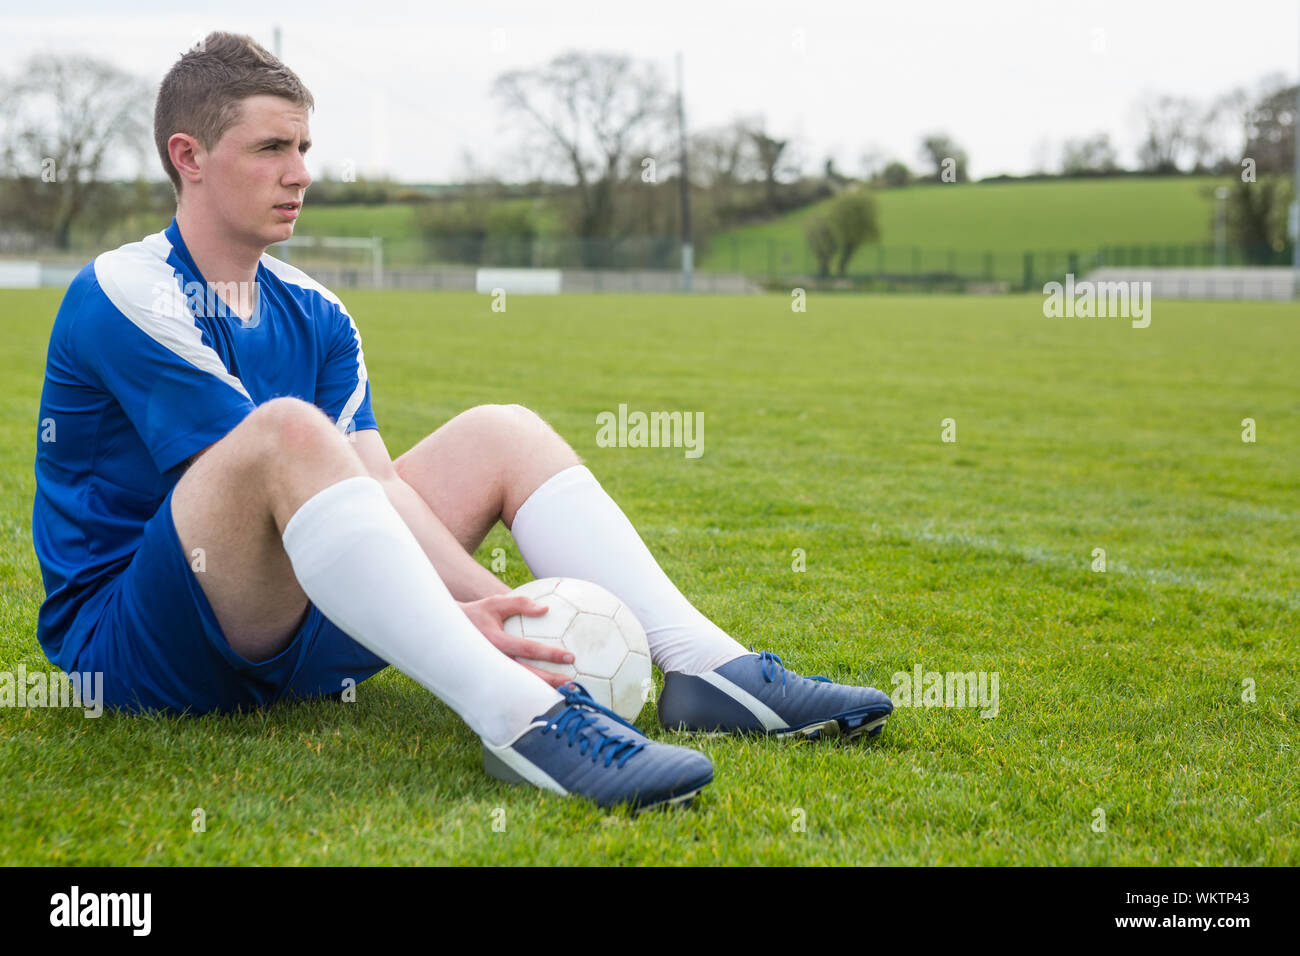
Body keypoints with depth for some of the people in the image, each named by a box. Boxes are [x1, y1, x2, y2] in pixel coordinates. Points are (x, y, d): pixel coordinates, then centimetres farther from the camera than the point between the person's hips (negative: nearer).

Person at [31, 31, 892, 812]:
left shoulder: (315, 316, 10)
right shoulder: (125, 297, -13)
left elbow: (376, 484, -2)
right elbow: (277, 456, -23)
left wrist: (497, 604, -20)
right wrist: (460, 620, -31)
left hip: (282, 630, 8)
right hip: (122, 637, -7)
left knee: (502, 432, 1)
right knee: (289, 427, -35)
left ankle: (707, 663, -15)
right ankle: (522, 717, -48)